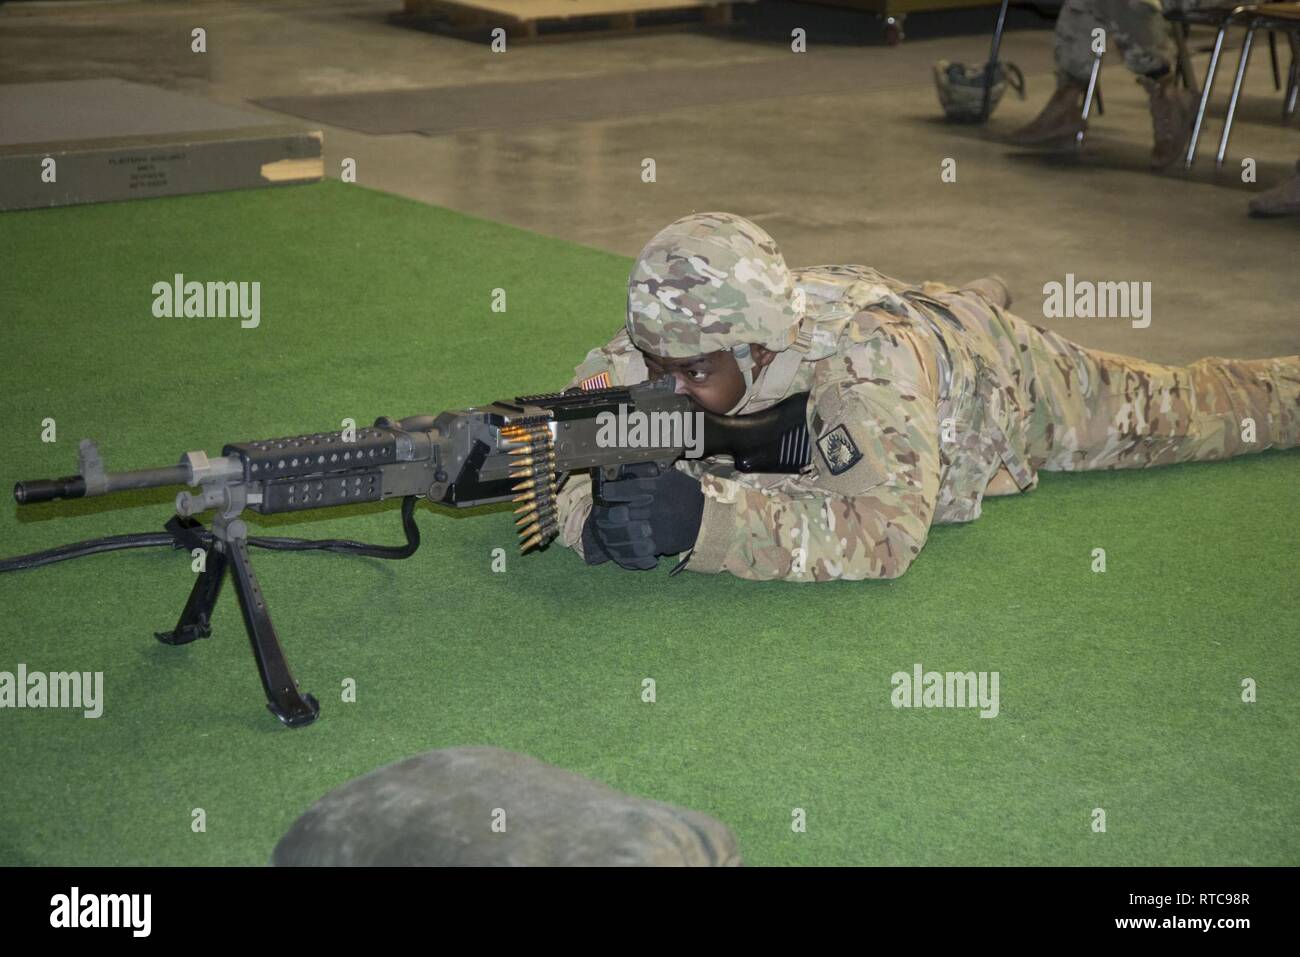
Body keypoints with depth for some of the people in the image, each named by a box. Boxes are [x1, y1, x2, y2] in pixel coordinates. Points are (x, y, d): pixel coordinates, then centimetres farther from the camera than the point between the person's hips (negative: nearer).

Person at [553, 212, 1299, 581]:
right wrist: (595, 515, -54)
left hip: (1005, 375, -4)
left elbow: (886, 531, -57)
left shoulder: (869, 359, -49)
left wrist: (702, 515, -65)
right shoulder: (692, 336, -35)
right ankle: (982, 294, 69)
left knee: (1178, 412, 21)